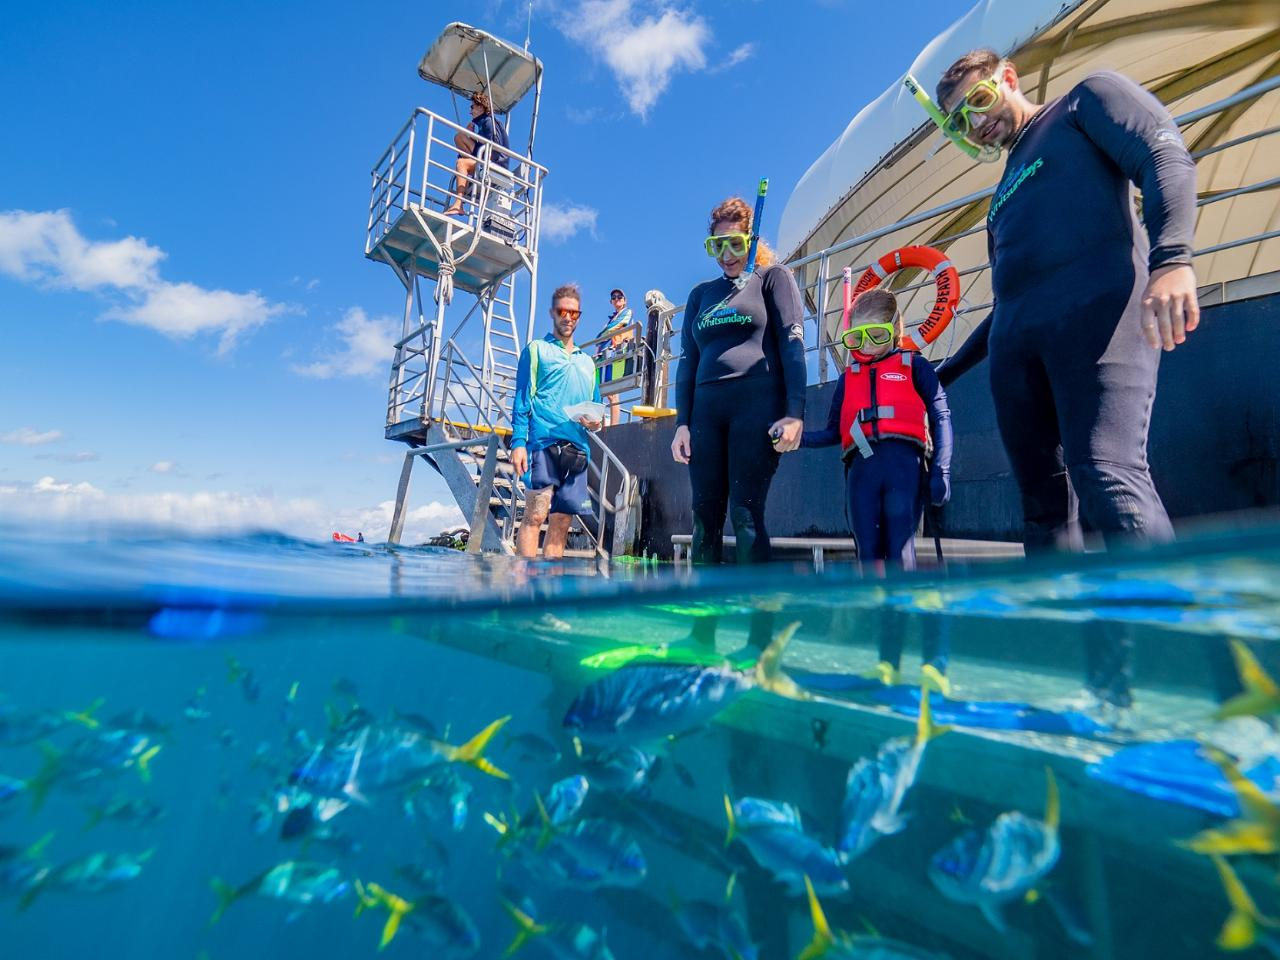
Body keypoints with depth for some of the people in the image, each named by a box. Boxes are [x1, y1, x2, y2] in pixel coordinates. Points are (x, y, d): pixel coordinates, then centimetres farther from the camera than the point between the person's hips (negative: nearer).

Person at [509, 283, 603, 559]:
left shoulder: (587, 361, 25)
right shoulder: (537, 349, 11)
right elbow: (522, 400, 1)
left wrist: (596, 422, 1)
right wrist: (518, 442, -12)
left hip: (578, 449, 5)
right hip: (545, 442, -5)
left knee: (562, 522, 3)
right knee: (535, 515, -14)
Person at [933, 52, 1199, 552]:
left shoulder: (1084, 99, 18)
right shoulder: (1005, 193, 33)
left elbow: (1166, 156, -1)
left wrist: (1171, 258, -20)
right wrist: (945, 373, 32)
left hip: (1095, 309, -6)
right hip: (1015, 342, 6)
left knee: (1108, 478, -23)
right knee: (1043, 499, -1)